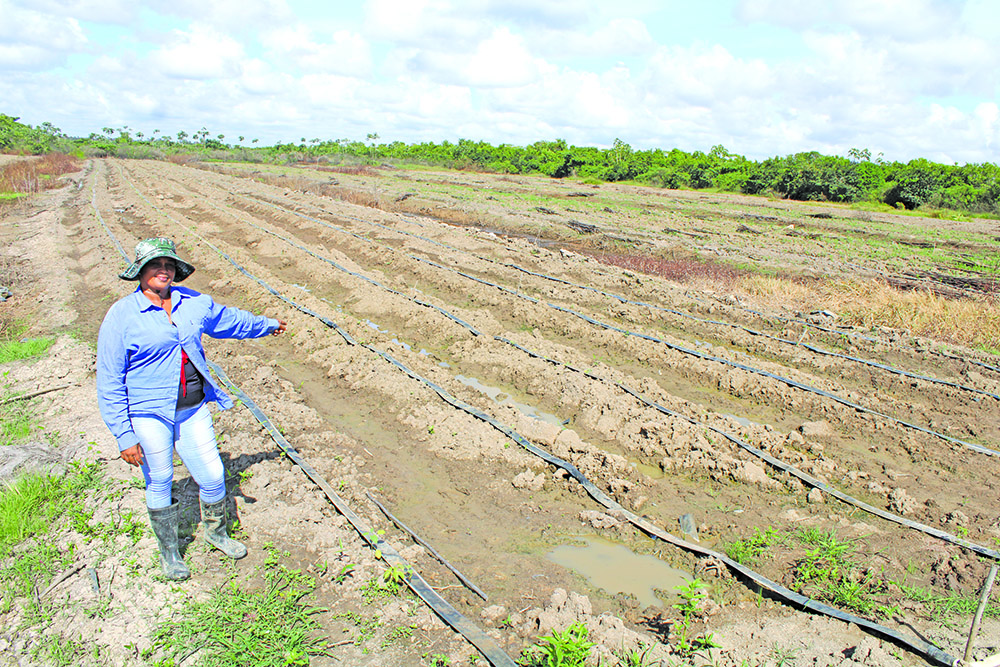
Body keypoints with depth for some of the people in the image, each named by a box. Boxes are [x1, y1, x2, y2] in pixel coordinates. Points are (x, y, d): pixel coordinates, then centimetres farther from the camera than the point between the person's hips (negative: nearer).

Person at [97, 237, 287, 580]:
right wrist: (124, 436, -11)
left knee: (212, 475, 9)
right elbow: (109, 383, -8)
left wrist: (267, 324, 39)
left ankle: (216, 532, 39)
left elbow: (229, 319, 25)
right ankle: (169, 552, 33)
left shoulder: (193, 302, 3)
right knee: (159, 484, 9)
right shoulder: (121, 316, -11)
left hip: (192, 408, 4)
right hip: (149, 414, -4)